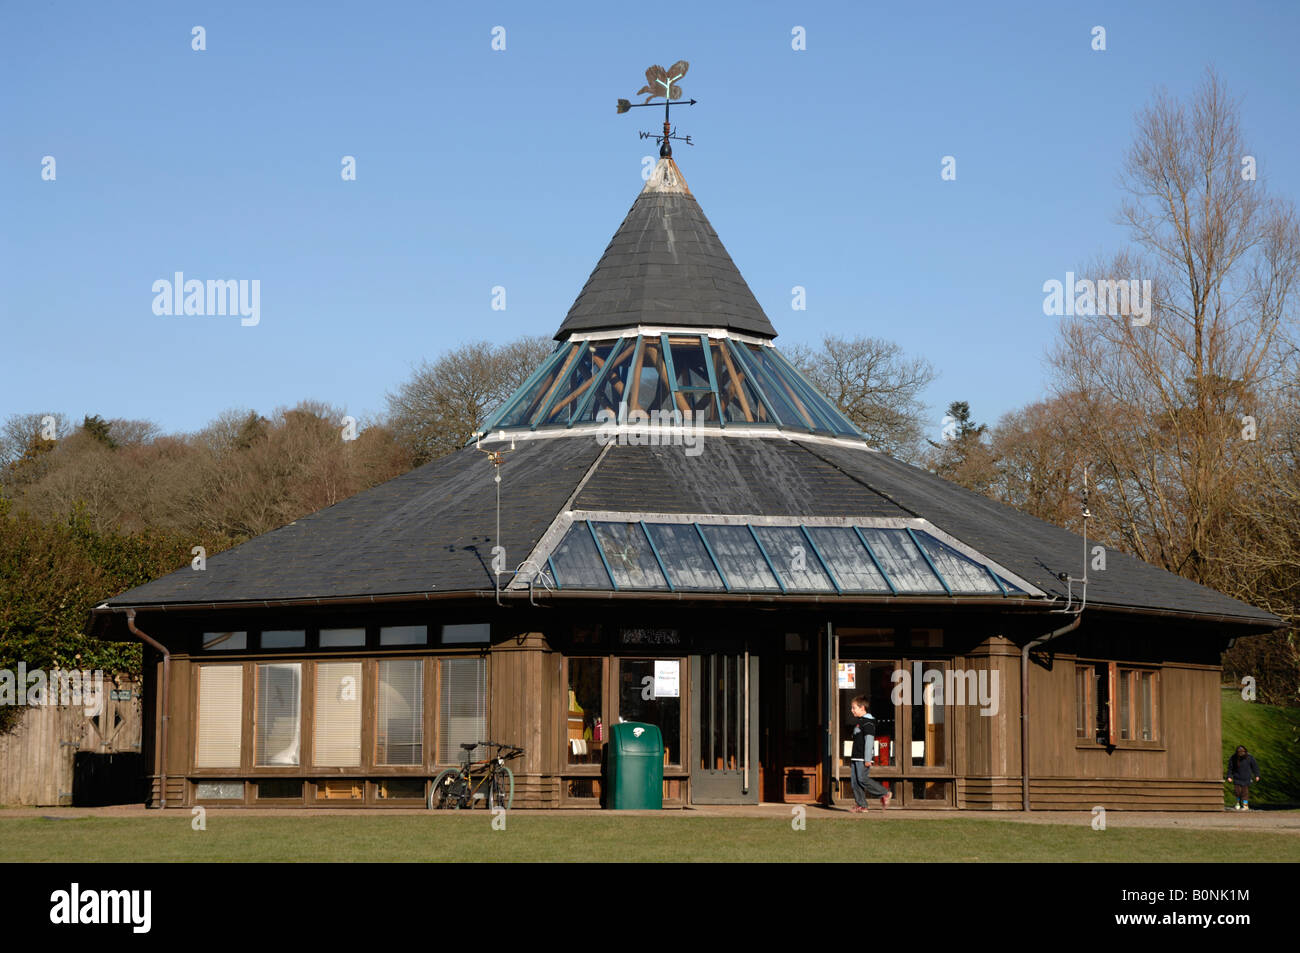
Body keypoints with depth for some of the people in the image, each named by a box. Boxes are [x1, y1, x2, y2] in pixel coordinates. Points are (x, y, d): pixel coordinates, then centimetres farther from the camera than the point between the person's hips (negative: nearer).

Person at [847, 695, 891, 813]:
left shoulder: (868, 722, -10)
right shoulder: (858, 722, 21)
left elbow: (869, 740, -17)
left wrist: (867, 759, -22)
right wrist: (852, 758, 26)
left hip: (863, 758, -10)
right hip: (856, 758, 10)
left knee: (862, 779, -15)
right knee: (854, 781, 2)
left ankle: (884, 794, -4)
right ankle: (861, 805, 2)